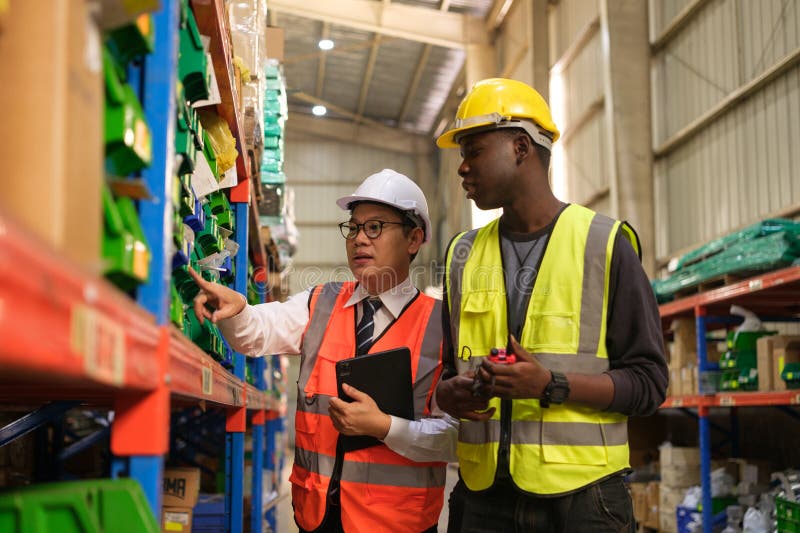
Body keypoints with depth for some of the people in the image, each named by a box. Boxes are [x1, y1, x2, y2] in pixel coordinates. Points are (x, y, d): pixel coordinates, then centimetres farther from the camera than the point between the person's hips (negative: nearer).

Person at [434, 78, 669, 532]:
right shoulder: (464, 255, 11)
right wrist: (453, 395, -6)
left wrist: (550, 385, -19)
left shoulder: (604, 244, -2)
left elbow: (648, 381, -5)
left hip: (582, 496, -3)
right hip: (485, 493, 4)